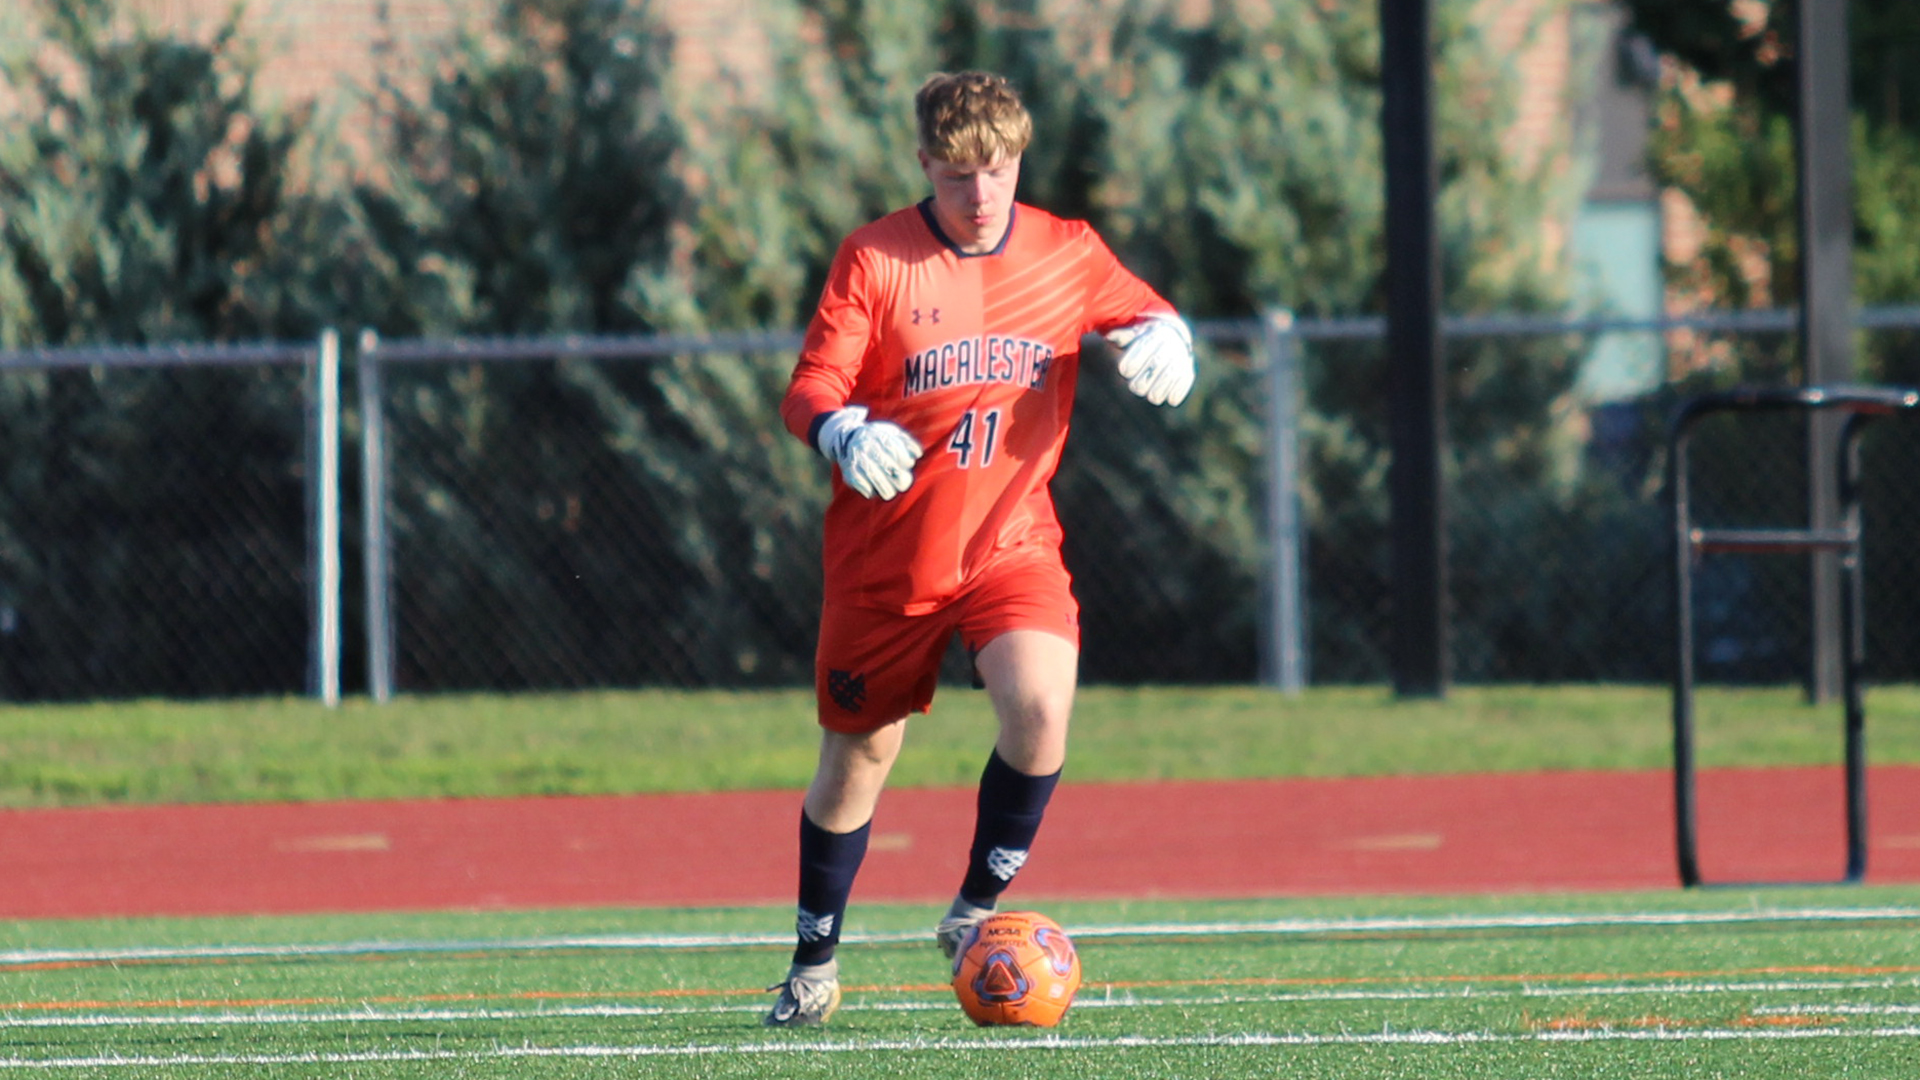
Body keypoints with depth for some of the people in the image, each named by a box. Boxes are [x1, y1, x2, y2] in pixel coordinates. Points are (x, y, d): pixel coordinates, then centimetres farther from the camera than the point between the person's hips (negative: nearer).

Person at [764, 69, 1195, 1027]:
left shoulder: (1066, 254, 1)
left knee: (1042, 712, -24)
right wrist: (847, 436, -33)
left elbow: (1142, 312, 17)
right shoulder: (874, 259, -8)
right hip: (886, 551, -1)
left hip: (1012, 542, 1)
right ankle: (814, 962, 30)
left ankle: (976, 911, -1)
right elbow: (810, 390, -10)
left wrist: (1162, 339, -7)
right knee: (858, 756, 9)